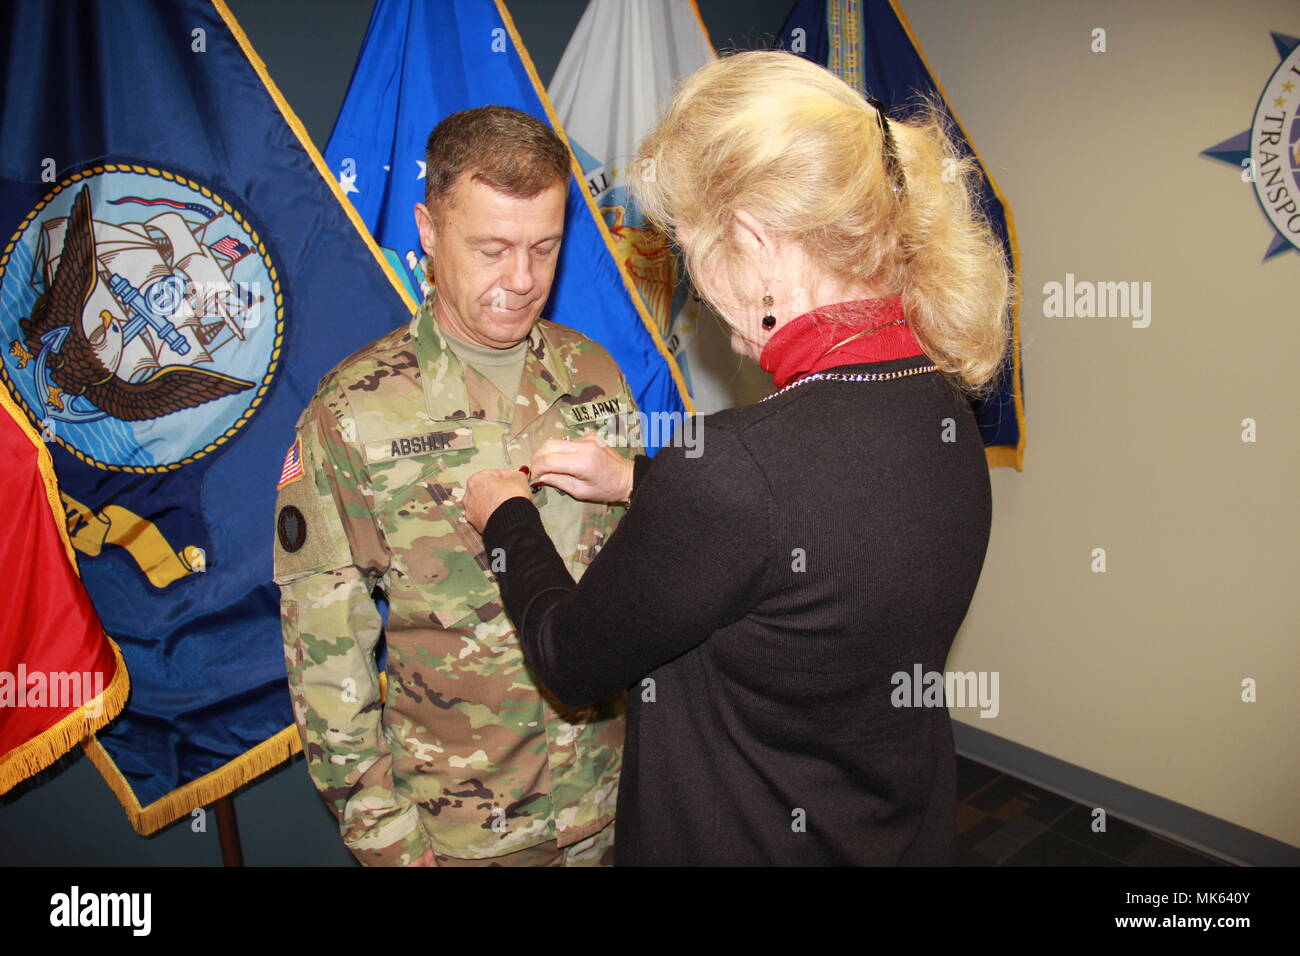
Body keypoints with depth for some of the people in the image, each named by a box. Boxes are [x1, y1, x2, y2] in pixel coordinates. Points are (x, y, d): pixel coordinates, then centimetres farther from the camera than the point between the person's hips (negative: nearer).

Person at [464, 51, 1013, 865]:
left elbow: (575, 661, -18)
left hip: (738, 837, -7)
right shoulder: (944, 409, -10)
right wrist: (637, 480, 13)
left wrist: (507, 519, 0)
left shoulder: (732, 466, -34)